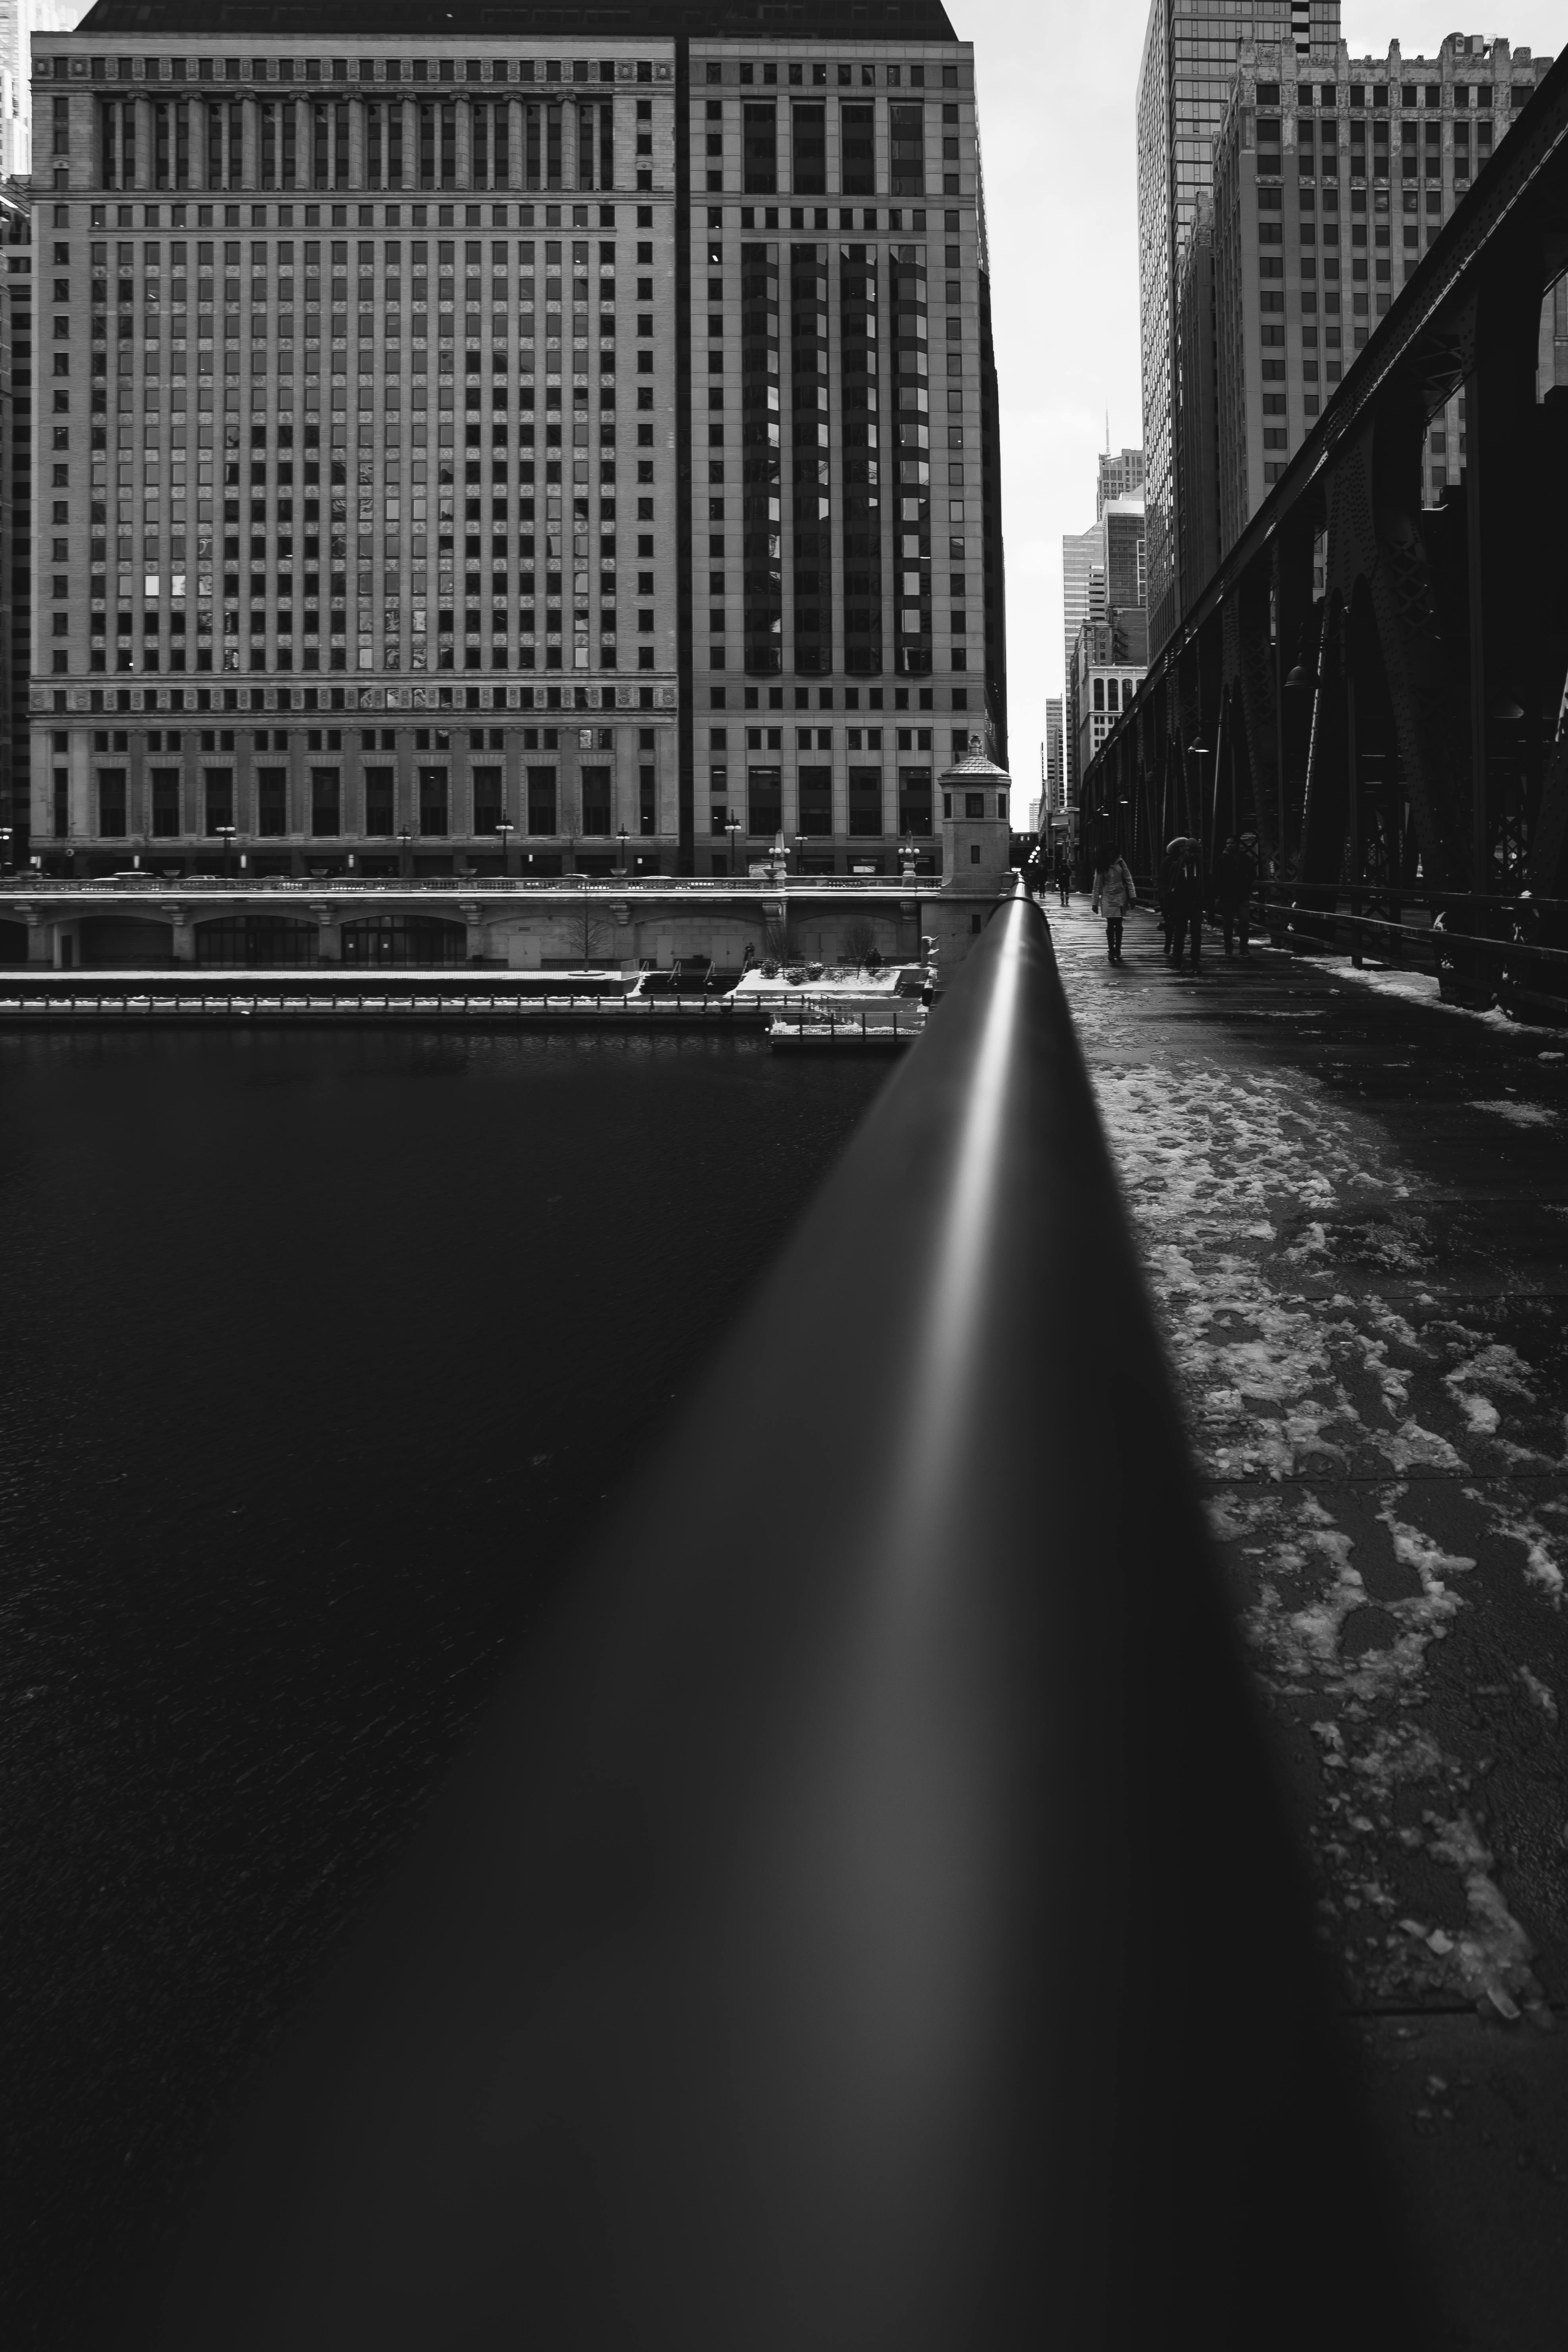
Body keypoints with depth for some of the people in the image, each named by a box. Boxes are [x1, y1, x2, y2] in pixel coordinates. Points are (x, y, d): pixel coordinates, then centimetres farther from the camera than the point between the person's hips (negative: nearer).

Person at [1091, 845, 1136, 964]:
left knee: (1119, 926, 7)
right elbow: (1097, 886, 3)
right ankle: (1111, 952, 2)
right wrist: (1096, 903, 2)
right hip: (1108, 899, -1)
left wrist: (1133, 896, -4)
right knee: (1111, 926, -4)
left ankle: (1118, 951, 15)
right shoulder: (1101, 868, -1)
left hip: (1121, 897, 2)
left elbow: (1128, 879, 1)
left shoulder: (1120, 863, 1)